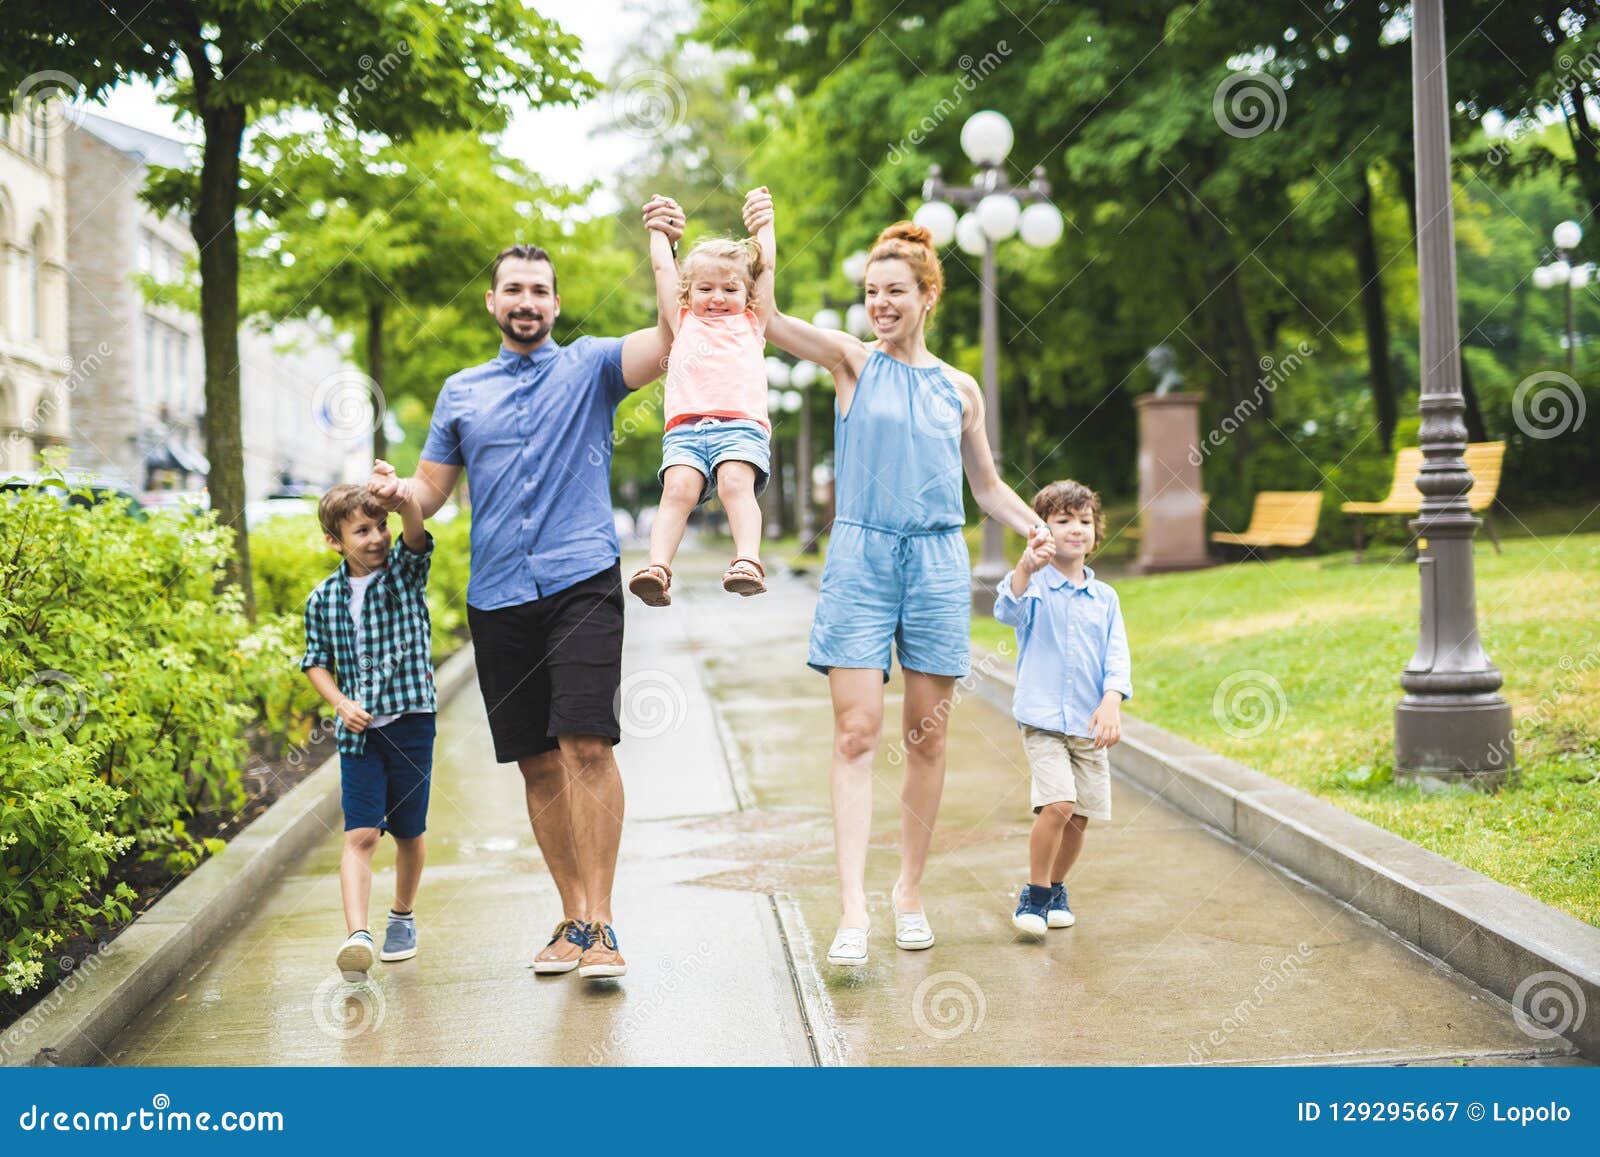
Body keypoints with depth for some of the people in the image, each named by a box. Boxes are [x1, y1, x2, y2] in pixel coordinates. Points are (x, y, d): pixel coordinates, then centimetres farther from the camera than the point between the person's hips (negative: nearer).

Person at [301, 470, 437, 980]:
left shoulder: (405, 571, -1)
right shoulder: (324, 598, 3)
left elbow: (416, 532, -22)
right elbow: (316, 660, 11)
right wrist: (341, 704, -6)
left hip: (410, 720, 0)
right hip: (358, 729, 0)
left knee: (408, 831, 11)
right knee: (360, 833, -11)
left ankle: (403, 917, 32)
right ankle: (357, 934, -20)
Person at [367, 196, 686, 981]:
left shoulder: (590, 368, 7)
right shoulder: (461, 393, 17)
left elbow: (672, 340, -8)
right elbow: (432, 490, 18)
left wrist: (668, 256, -21)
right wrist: (398, 494, -5)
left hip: (582, 583, -4)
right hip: (497, 597, 4)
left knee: (586, 744, -16)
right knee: (536, 762, 6)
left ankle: (599, 924, -13)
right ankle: (573, 917, 17)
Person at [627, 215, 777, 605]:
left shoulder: (751, 322, 32)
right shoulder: (684, 323, 33)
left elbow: (767, 265, 35)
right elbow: (663, 267, 38)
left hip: (742, 425, -1)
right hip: (685, 428, 1)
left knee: (736, 484, -28)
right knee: (678, 489, -24)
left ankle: (748, 562, -44)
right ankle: (657, 568, -39)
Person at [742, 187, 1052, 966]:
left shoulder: (960, 390, 11)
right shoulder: (851, 363, 4)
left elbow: (988, 487, 21)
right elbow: (765, 319, -10)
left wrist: (1045, 535, 8)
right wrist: (759, 239, -24)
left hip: (938, 561, 3)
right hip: (861, 557, -3)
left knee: (926, 735, 6)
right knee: (857, 731, -10)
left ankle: (909, 891, 19)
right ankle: (852, 908, -14)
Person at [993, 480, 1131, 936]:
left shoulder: (1104, 598, 9)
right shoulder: (1034, 586, -4)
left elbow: (1116, 657, 3)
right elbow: (1009, 610, -27)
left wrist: (1111, 702, -17)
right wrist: (1026, 567, -46)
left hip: (1090, 723, 5)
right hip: (1042, 720, -4)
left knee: (1080, 816, 6)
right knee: (1058, 804, -20)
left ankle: (1056, 888, 30)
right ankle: (1035, 894, -2)